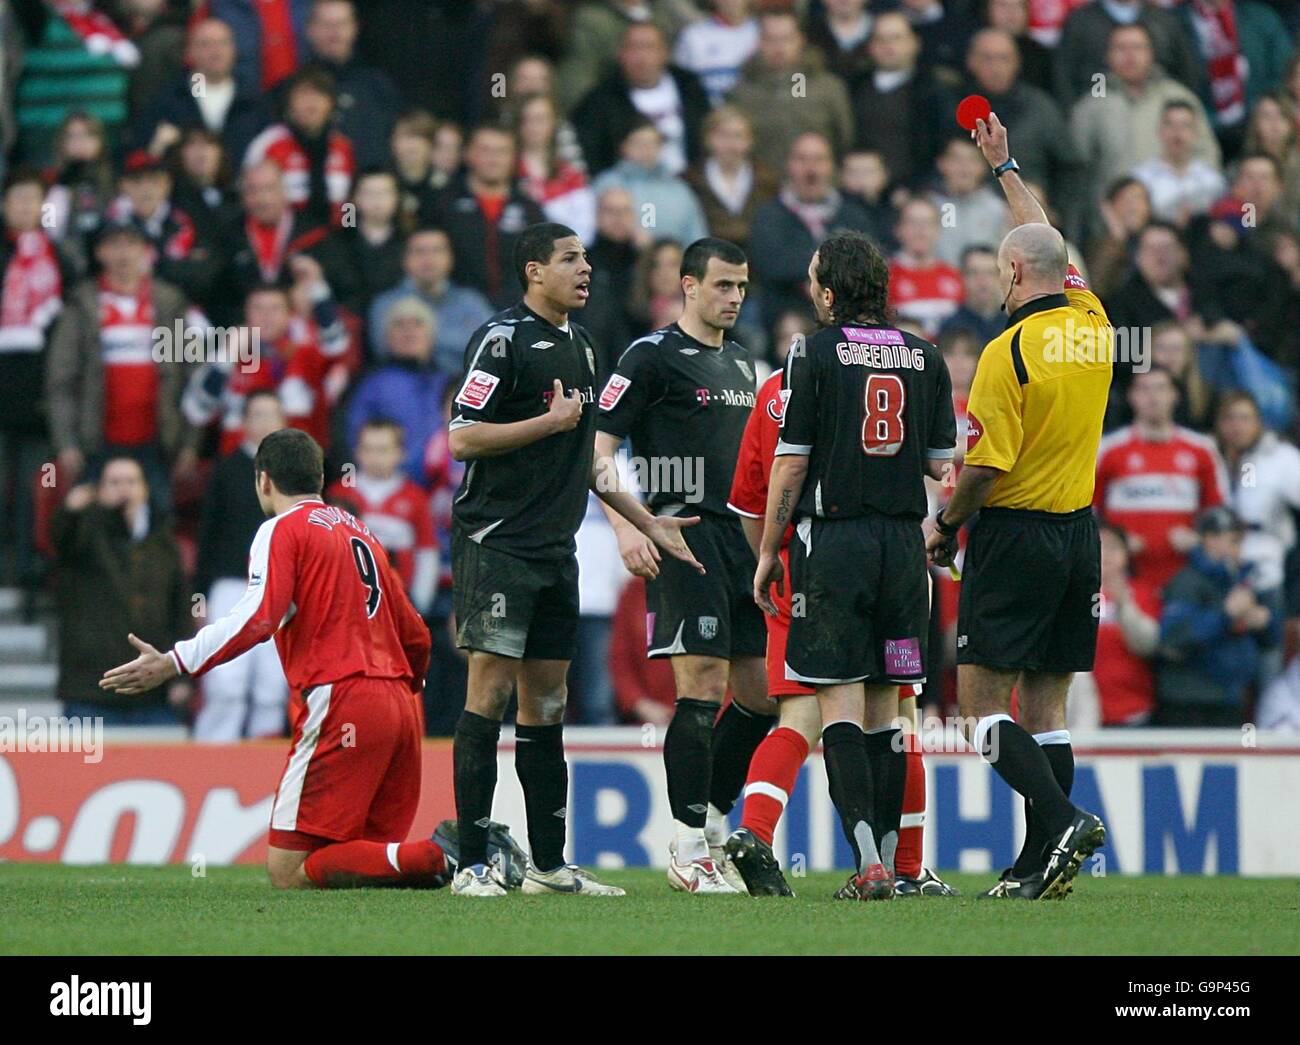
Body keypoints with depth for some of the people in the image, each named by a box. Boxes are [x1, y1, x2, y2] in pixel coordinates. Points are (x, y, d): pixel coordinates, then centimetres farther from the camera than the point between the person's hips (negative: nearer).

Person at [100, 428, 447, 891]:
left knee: (288, 872, -8)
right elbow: (416, 636, 28)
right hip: (401, 706, 8)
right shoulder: (361, 531, 24)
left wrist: (172, 663, -19)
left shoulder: (283, 529, 1)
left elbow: (258, 617, -16)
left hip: (341, 703, -8)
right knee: (373, 851, 12)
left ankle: (430, 859, -26)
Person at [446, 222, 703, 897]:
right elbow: (462, 438, -15)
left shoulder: (578, 345, 17)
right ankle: (471, 864, -9)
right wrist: (551, 420, -12)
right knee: (490, 689, -10)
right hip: (496, 543, -8)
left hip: (555, 550, 8)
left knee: (546, 701, 9)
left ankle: (548, 865, 13)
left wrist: (646, 522, 23)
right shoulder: (503, 339, -9)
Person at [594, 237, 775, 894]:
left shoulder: (740, 364, 20)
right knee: (703, 687, -13)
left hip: (742, 541, 8)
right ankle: (690, 849, -8)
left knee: (760, 693, 6)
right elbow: (599, 447, -8)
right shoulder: (652, 356, -5)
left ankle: (709, 818, 21)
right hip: (684, 537, -8)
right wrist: (626, 529, -18)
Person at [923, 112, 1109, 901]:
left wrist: (947, 526, -1)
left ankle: (1062, 819, -23)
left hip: (1015, 533, -7)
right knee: (1046, 704, 9)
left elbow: (985, 465, -17)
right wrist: (1006, 167, 35)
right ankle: (1041, 865, 5)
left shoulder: (1011, 350, -15)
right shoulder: (1092, 322, 4)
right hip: (1079, 532, 7)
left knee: (983, 702, -4)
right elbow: (1050, 246, 23)